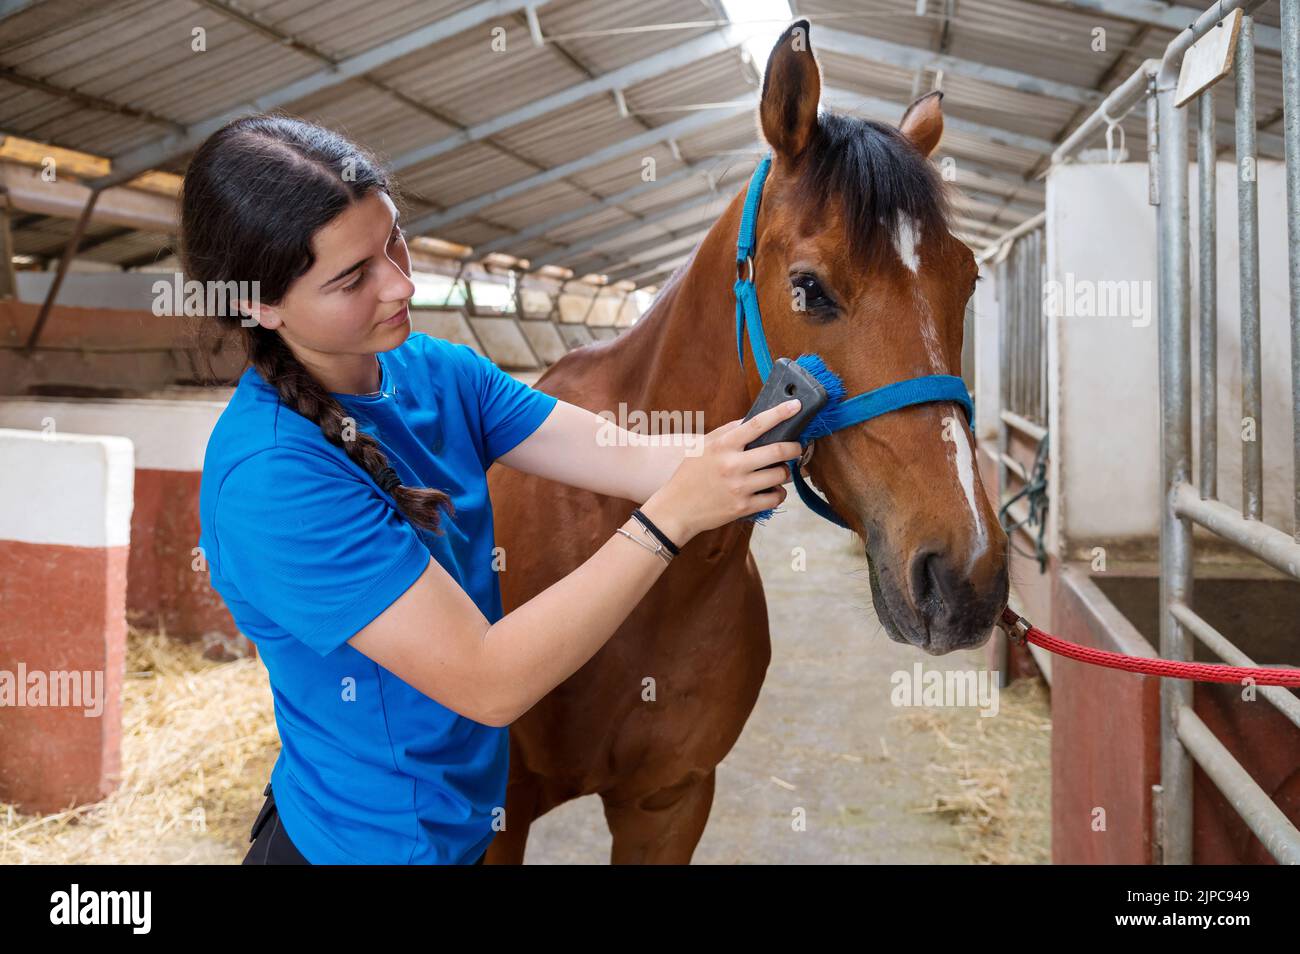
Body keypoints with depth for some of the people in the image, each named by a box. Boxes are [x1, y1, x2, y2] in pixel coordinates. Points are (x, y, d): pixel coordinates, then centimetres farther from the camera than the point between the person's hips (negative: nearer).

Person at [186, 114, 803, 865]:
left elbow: (625, 456, -13)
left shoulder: (436, 371, -5)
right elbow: (491, 684, -31)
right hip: (375, 840, -7)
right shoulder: (269, 477, -29)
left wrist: (746, 462, -31)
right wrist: (676, 514, -34)